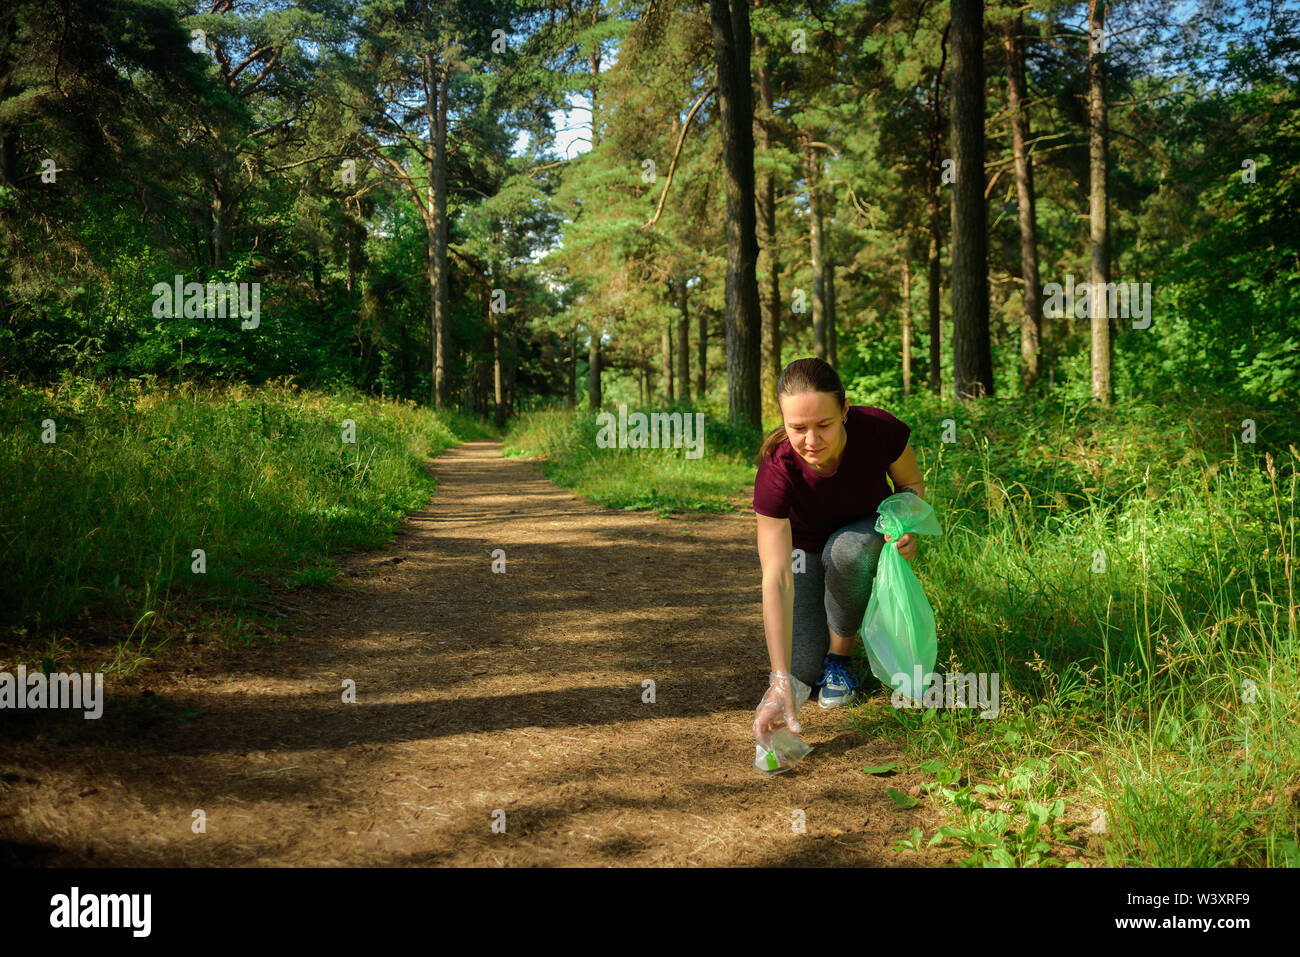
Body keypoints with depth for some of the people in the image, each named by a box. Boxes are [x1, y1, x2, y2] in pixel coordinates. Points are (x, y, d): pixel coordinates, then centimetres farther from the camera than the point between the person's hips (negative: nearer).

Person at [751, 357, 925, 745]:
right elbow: (777, 580, -40)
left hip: (868, 531, 1)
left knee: (847, 548, -37)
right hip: (803, 547, 0)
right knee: (802, 671, -16)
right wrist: (781, 681, -47)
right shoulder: (777, 473, -36)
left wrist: (906, 524, -31)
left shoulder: (879, 429, -31)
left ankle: (839, 656, -11)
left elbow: (912, 482, -8)